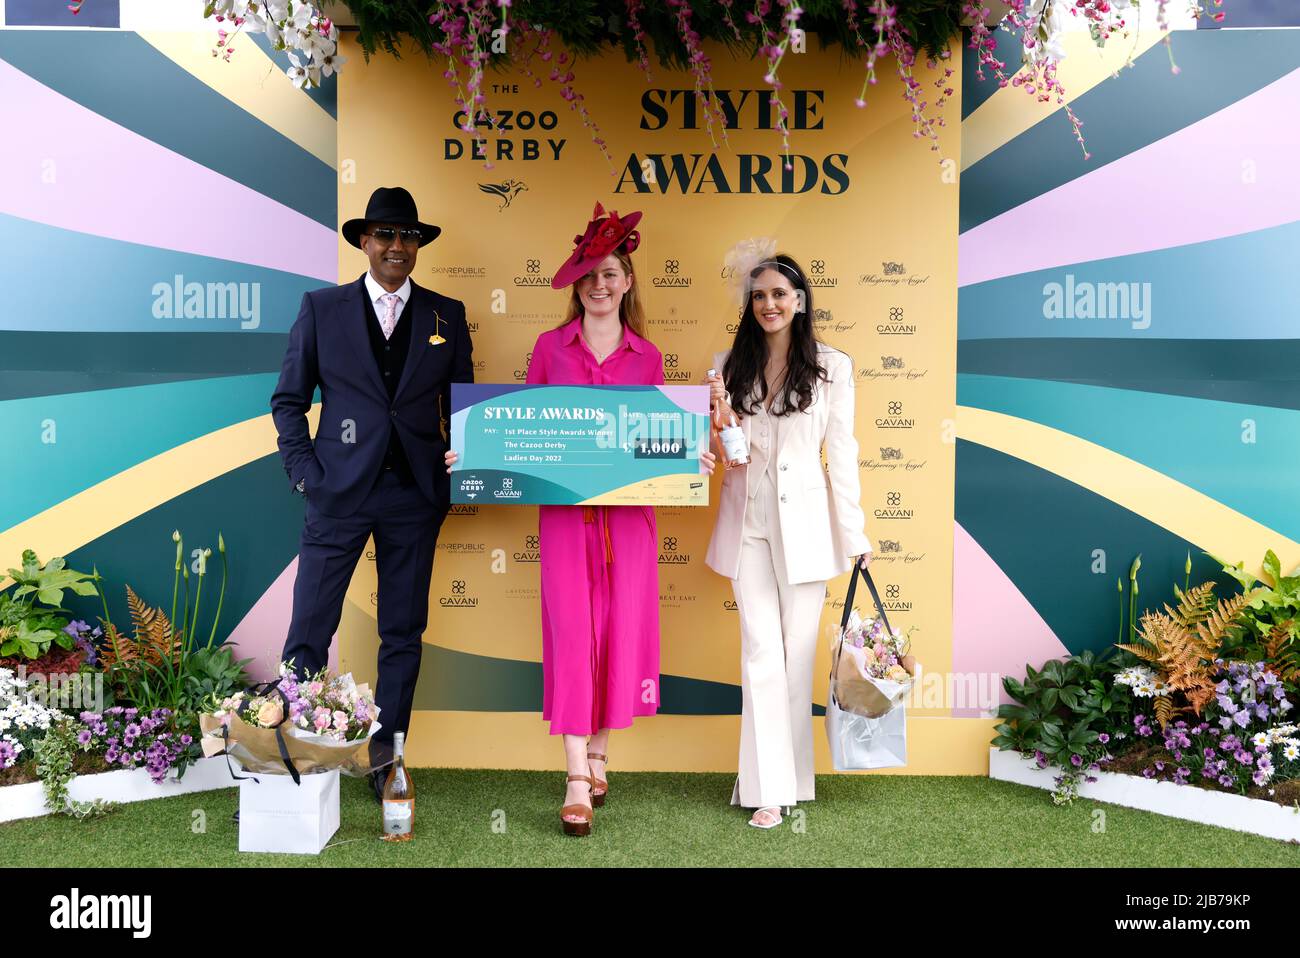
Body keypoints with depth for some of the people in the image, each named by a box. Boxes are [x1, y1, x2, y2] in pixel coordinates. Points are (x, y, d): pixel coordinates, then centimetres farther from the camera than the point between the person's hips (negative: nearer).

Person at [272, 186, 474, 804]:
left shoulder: (446, 315, 9)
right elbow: (288, 399, 7)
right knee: (309, 632, -1)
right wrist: (305, 471, -3)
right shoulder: (322, 308, 6)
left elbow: (462, 404, 12)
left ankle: (385, 762, 22)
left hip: (415, 497, 2)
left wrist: (454, 479, 0)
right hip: (338, 493, -1)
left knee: (403, 635, 9)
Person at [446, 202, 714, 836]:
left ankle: (600, 755, 25)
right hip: (564, 505, -1)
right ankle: (577, 781, 2)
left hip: (627, 508, 2)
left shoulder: (647, 356, 8)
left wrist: (691, 460, -9)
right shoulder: (550, 346, 6)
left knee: (620, 629, 6)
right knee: (571, 630, -4)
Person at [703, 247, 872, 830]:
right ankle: (768, 788, 6)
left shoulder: (831, 367, 0)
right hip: (748, 523, 1)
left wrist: (854, 535, -2)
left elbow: (841, 453, -1)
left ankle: (793, 774, 21)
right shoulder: (729, 366, 6)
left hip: (804, 523, -1)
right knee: (761, 651, 0)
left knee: (798, 651, 5)